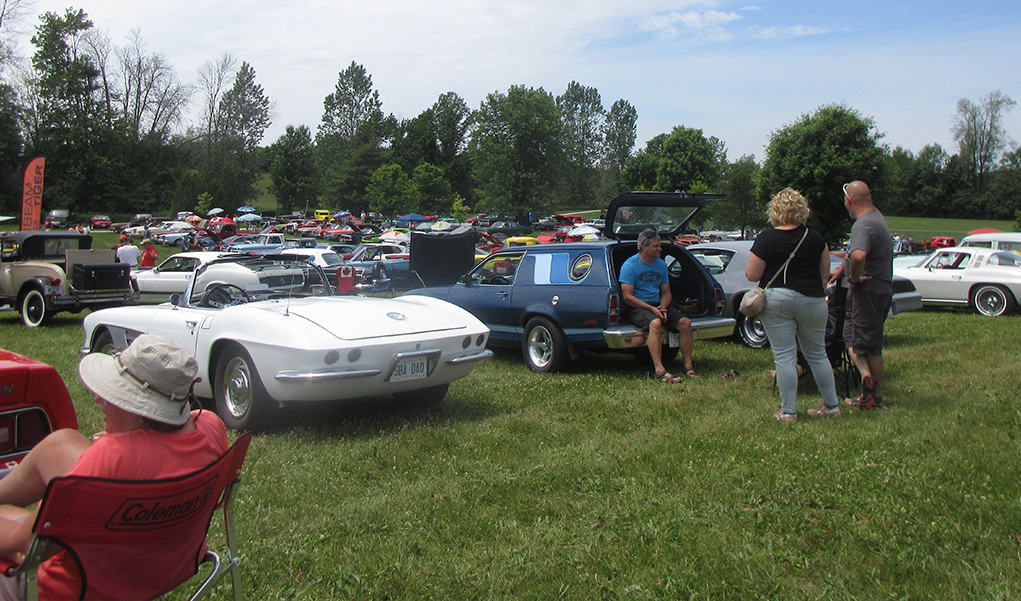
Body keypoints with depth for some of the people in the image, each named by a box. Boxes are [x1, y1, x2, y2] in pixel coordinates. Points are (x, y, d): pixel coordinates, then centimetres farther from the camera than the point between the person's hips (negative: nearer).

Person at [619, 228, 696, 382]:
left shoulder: (661, 264, 13)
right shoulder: (630, 265, -7)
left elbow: (666, 293, 18)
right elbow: (627, 296, -12)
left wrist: (662, 307, -6)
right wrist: (651, 309, -19)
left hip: (658, 305, 6)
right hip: (638, 308, -6)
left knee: (685, 322, -15)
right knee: (655, 324, -36)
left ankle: (688, 366, -8)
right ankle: (659, 370, -40)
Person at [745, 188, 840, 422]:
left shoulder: (765, 239, -7)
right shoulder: (815, 238, 3)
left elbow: (751, 275, -6)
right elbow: (825, 273, 11)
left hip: (777, 300, -3)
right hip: (812, 301, 3)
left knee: (784, 357, 1)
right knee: (817, 354, 15)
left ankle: (788, 411, 3)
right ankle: (832, 405, 22)